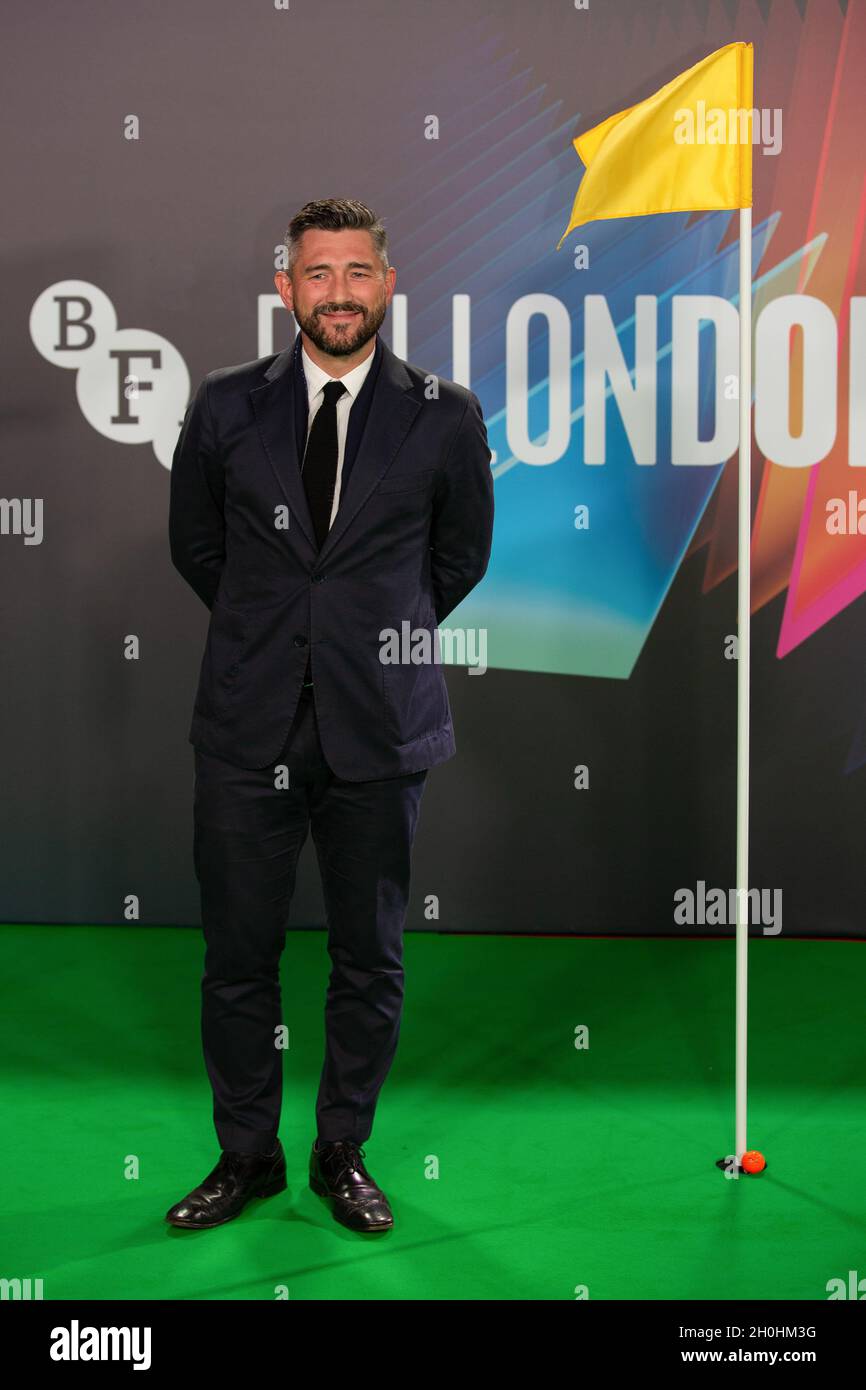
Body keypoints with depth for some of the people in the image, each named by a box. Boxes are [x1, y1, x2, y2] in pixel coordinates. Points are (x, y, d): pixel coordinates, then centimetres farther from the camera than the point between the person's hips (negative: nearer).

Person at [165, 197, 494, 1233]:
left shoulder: (444, 415, 1)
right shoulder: (226, 405, 4)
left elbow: (462, 556, 13)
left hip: (379, 724, 0)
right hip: (248, 721, 1)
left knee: (370, 961, 8)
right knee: (237, 958, 5)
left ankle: (343, 1154, 25)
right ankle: (247, 1156, 22)